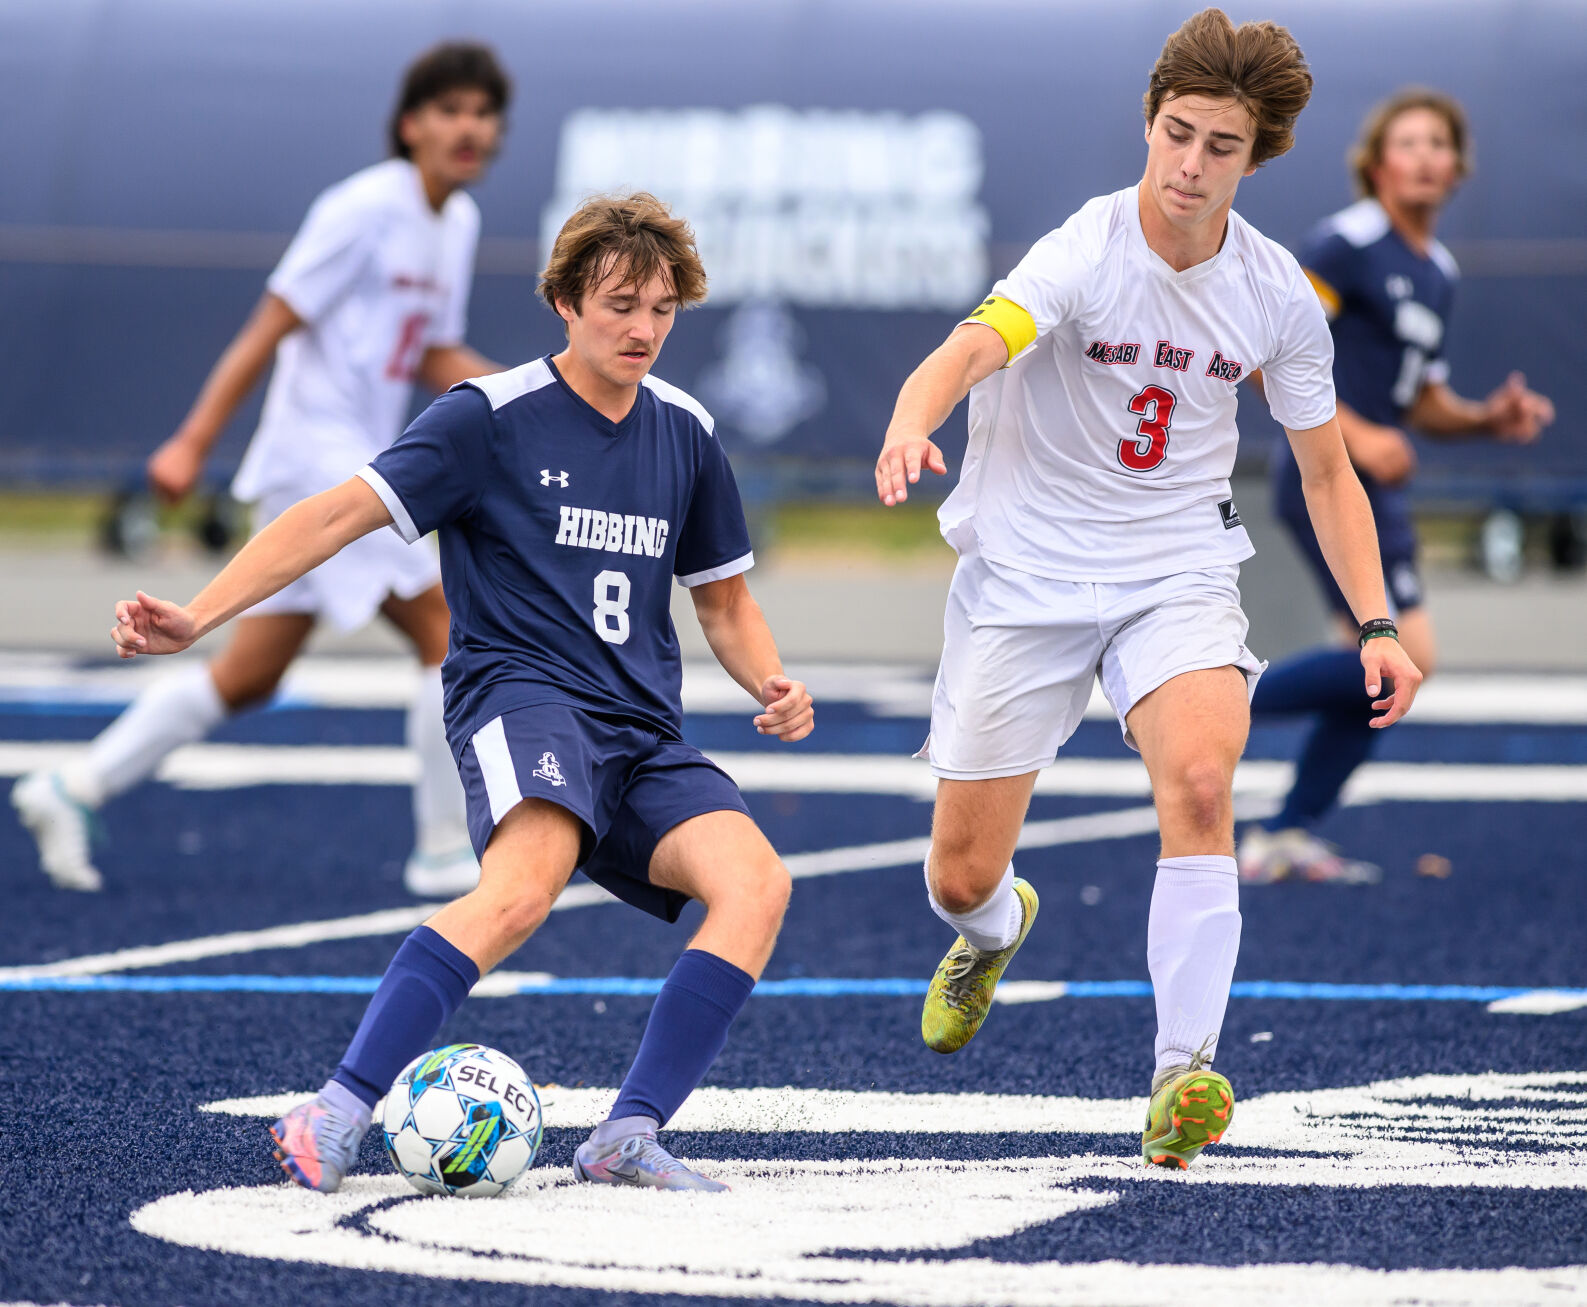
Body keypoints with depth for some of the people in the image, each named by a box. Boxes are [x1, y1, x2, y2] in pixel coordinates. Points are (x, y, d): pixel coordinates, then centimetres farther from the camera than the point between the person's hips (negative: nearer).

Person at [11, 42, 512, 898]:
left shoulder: (457, 222, 12)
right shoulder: (367, 209, -14)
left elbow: (438, 362, 19)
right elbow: (269, 328, -14)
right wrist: (192, 443, -18)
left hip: (358, 467, 9)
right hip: (319, 451, -9)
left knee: (248, 679, 10)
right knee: (452, 632, -11)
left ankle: (72, 789, 17)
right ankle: (445, 852, -4)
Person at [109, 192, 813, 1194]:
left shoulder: (685, 433, 15)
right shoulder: (493, 416, -1)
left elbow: (725, 601, 27)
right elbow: (342, 513, -7)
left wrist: (773, 685, 5)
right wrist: (198, 616, -16)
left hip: (645, 736, 6)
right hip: (521, 694, -6)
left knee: (757, 884, -22)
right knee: (526, 884, -36)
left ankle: (628, 1137, -24)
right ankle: (335, 1118, -37)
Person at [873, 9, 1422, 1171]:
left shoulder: (1277, 298, -5)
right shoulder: (1087, 254, -18)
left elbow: (1326, 473, 8)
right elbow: (972, 347, -37)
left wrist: (1375, 624, -4)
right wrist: (911, 429, -60)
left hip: (1178, 570, 2)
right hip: (1027, 575, -2)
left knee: (1200, 783, -29)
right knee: (961, 880, 3)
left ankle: (1185, 1074, -24)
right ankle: (996, 927, 43)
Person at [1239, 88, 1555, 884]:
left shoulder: (1438, 272, 17)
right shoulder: (1348, 243, -11)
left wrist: (1488, 420, 5)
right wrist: (1356, 435, -21)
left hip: (1377, 484, 9)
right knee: (1407, 656, -15)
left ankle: (1289, 836, 13)